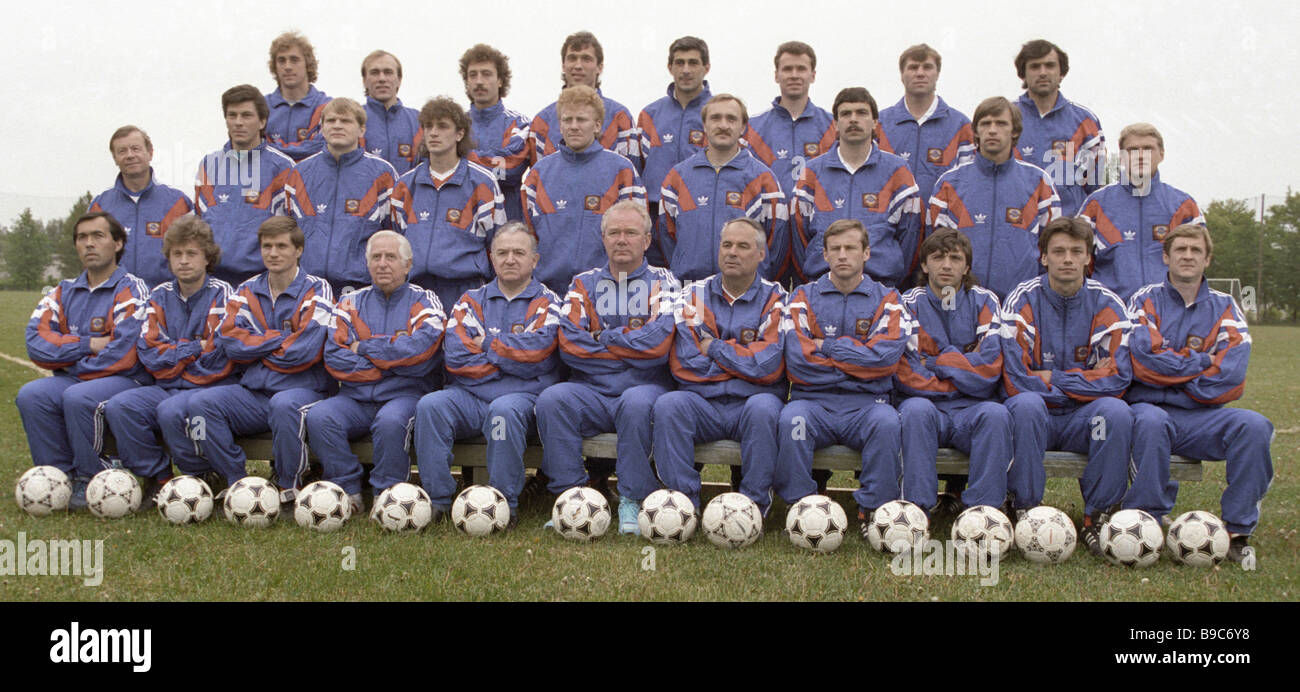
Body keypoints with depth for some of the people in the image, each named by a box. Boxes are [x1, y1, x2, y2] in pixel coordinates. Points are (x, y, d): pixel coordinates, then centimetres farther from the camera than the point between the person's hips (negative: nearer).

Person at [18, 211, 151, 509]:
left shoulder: (131, 290, -4)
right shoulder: (64, 291, 16)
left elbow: (122, 354, -14)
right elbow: (36, 342, 2)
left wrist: (72, 365, -4)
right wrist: (88, 344, -10)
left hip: (125, 381, -6)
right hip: (72, 380, 6)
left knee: (78, 397, -33)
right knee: (30, 395, -21)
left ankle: (90, 481, -15)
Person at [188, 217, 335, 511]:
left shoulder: (317, 291, 1)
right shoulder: (246, 291, 15)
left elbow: (304, 351, -13)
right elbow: (229, 341, 0)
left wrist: (256, 344, 0)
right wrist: (279, 339, -6)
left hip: (302, 389, -5)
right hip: (252, 393, 5)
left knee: (285, 404, -39)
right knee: (202, 402, -20)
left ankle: (289, 489, -19)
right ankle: (238, 483, -12)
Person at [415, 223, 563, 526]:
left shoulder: (546, 303, 10)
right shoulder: (471, 301, 17)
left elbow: (536, 350, -11)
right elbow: (455, 355, 0)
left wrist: (486, 344, -1)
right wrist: (511, 355, -3)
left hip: (523, 396, -3)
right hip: (469, 396, 3)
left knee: (505, 410, -36)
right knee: (430, 405, -24)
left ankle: (506, 504, -26)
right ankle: (437, 500, -18)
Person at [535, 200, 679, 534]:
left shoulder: (662, 282, 7)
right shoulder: (584, 283, 14)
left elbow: (659, 343, -12)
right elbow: (569, 344, -2)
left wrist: (603, 338, -4)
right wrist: (632, 344, -4)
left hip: (646, 386, -2)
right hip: (591, 391, 3)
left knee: (636, 402, -36)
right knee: (551, 399, -26)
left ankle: (632, 501, -23)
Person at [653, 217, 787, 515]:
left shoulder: (775, 299, 6)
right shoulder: (694, 295, 12)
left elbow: (768, 368, -8)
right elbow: (683, 364, -1)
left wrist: (713, 347, -3)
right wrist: (745, 359, -1)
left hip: (751, 402, -1)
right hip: (701, 403, 2)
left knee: (763, 408, -35)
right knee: (668, 405, -29)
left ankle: (755, 504, -21)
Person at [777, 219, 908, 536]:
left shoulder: (886, 300, 12)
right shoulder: (804, 297, 12)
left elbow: (885, 358, -7)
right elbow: (797, 359, -4)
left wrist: (826, 346, -3)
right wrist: (858, 358, -1)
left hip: (866, 403, 0)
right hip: (814, 400, 0)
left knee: (886, 421, -33)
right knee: (793, 418, -33)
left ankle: (873, 510, -18)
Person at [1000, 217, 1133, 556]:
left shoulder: (1107, 304, 1)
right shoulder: (1022, 301, -4)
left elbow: (1117, 378, -7)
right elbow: (1016, 381, -12)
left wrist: (1053, 379, -10)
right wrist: (1082, 382, -8)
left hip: (1084, 421, 2)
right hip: (1037, 416, -1)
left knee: (1116, 410, -31)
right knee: (1026, 404, -35)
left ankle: (1097, 516, -17)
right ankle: (1026, 511, -23)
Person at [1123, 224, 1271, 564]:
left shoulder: (1224, 307, 12)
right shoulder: (1145, 300, 7)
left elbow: (1231, 376, -3)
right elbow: (1145, 362, -10)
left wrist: (1174, 371, -7)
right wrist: (1203, 360, -2)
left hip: (1202, 415, 2)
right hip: (1149, 407, -2)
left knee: (1254, 425, -26)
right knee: (1151, 422, -38)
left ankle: (1238, 531, -18)